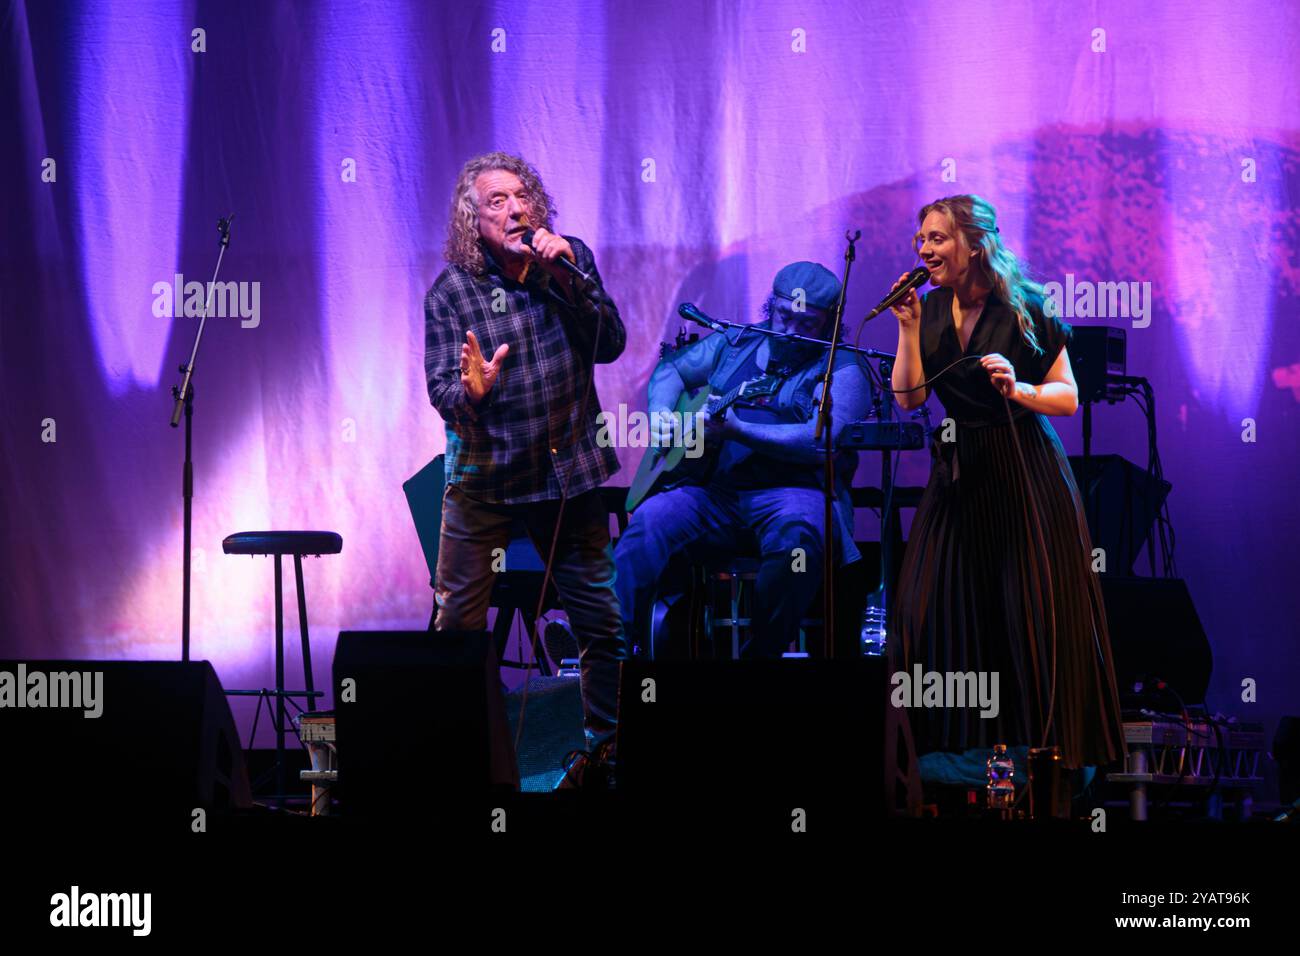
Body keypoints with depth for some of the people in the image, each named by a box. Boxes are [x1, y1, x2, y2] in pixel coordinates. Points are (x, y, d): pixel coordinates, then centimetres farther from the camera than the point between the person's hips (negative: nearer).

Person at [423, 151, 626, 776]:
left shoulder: (569, 259, 1)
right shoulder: (452, 290, -7)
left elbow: (610, 345, -7)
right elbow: (441, 391, -11)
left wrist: (568, 276, -18)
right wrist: (470, 391, -34)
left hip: (566, 470, 2)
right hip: (483, 477, -2)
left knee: (601, 622, 5)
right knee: (457, 622, -2)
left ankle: (604, 747, 22)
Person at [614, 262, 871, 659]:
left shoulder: (841, 369, 0)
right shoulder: (734, 344, 18)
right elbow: (673, 369, 30)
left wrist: (739, 430, -22)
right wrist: (660, 415, 7)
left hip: (791, 489, -4)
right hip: (714, 488, 4)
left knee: (798, 533, -38)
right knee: (650, 519, -24)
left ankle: (762, 652, -25)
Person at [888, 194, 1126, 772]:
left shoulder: (1027, 308, -8)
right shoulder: (930, 311, 6)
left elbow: (1067, 397, -6)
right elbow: (909, 399, -1)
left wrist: (1018, 390, -23)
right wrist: (909, 329, -9)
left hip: (1026, 474, -5)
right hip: (959, 475, 5)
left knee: (1036, 611, -2)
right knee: (932, 608, 1)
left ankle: (1050, 738, 11)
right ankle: (959, 733, 13)